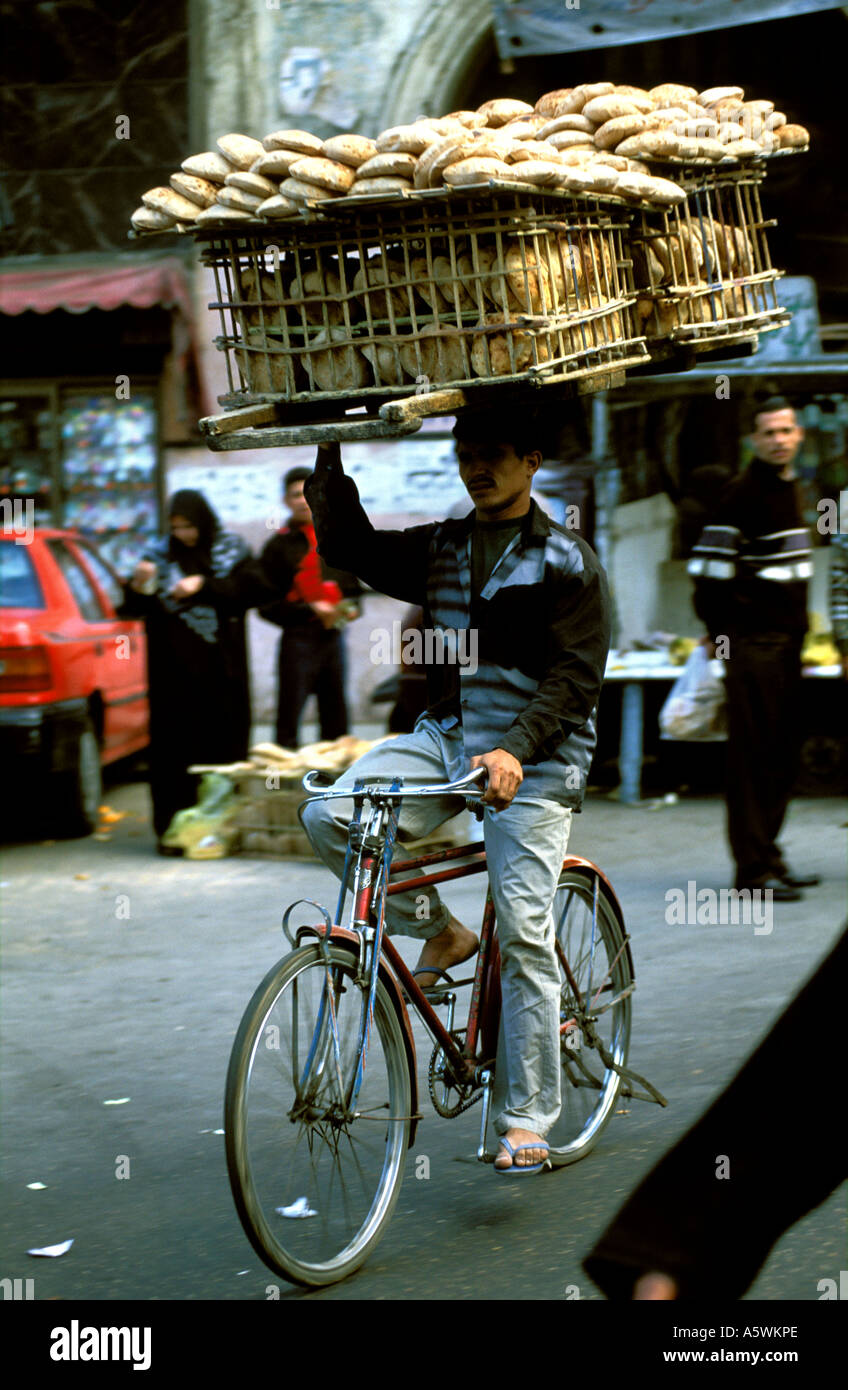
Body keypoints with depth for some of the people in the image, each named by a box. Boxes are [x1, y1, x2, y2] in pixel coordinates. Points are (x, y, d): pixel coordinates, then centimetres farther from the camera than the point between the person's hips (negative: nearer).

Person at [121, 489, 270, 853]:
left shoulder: (231, 550, 6)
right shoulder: (160, 555, 7)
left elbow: (256, 588, -8)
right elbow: (133, 609, 5)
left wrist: (204, 585, -14)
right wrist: (137, 587, -17)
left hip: (220, 670, 0)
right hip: (174, 669, 0)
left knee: (224, 742, -1)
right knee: (173, 747, -6)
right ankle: (171, 827, -6)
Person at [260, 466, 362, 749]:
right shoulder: (279, 546, -3)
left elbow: (351, 584, 23)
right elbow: (267, 606, -7)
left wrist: (352, 607, 2)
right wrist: (309, 610, -17)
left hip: (333, 638, 5)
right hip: (299, 639, -5)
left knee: (336, 720, 11)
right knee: (289, 718, -6)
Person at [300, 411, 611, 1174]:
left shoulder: (567, 561, -3)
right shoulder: (440, 548, 14)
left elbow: (576, 678, -9)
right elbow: (354, 547, 12)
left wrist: (514, 750, -23)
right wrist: (330, 461, 1)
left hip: (532, 758, -5)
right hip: (445, 738, 5)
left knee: (525, 937, -7)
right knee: (330, 816, -19)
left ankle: (526, 1122, 2)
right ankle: (441, 933, 4)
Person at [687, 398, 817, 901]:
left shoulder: (791, 487, 15)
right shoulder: (742, 494, -12)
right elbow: (710, 567, -14)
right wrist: (720, 631, -12)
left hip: (787, 639, 9)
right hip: (753, 640, -9)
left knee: (784, 754, 12)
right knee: (754, 756, -6)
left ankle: (767, 856, 21)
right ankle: (754, 867, -3)